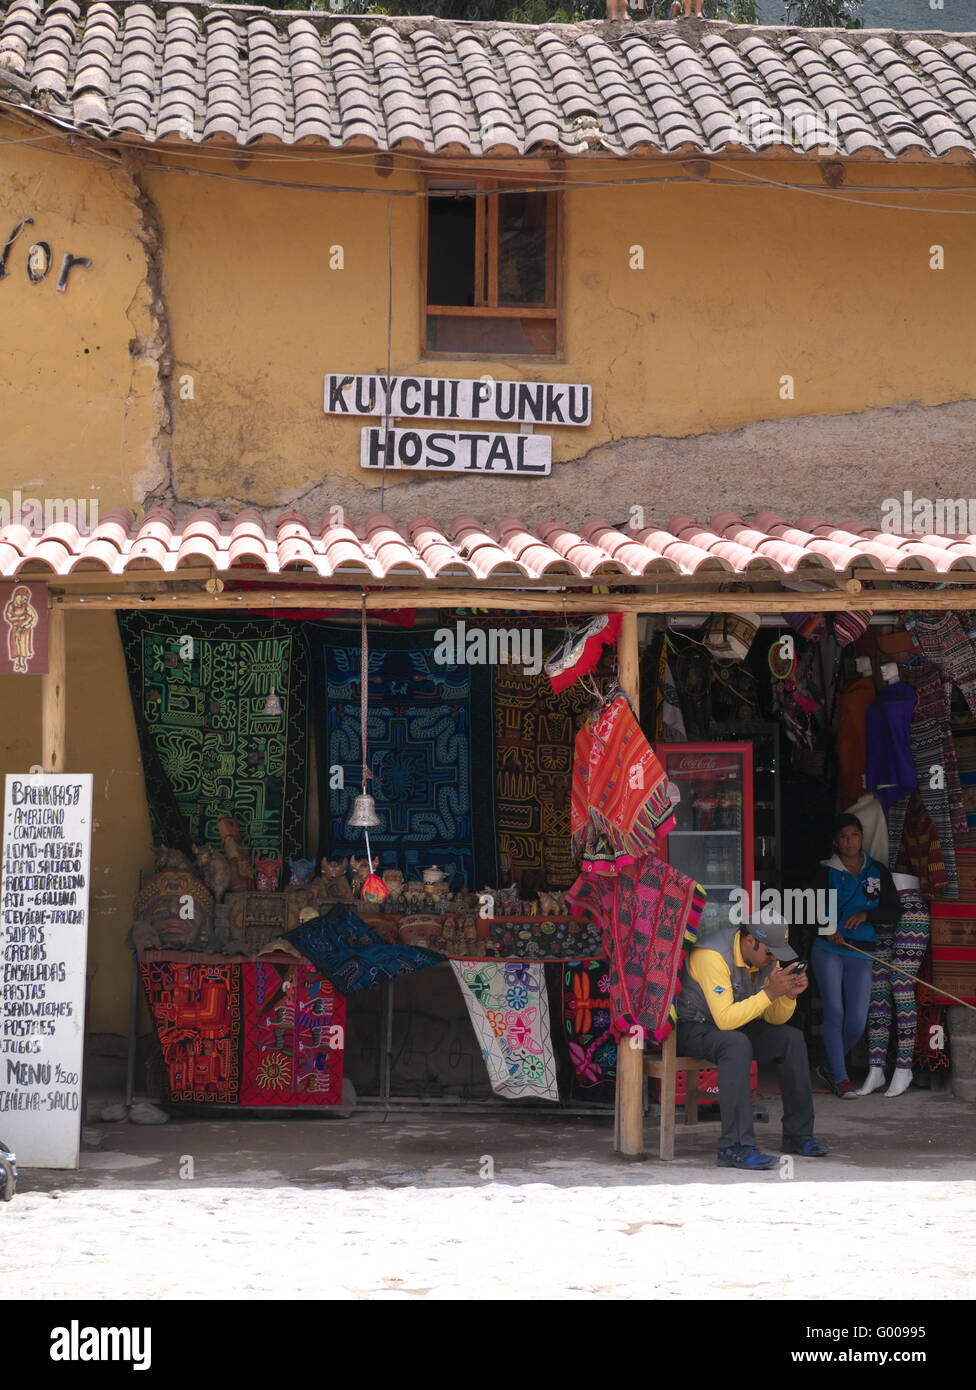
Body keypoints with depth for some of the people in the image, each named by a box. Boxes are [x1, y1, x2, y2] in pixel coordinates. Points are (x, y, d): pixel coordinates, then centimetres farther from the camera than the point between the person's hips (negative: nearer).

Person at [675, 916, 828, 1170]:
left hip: (733, 1026, 8)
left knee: (792, 1038, -10)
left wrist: (789, 995, -18)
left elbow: (775, 1019, 3)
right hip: (692, 1028, -8)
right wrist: (770, 993, -35)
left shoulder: (768, 958, -3)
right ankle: (736, 1147, -41)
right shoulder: (713, 956, -28)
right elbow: (725, 1019, -34)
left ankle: (798, 1134, -1)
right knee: (737, 1044, -36)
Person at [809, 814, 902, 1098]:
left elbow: (894, 911, 4)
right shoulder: (826, 872, 4)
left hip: (861, 954, 2)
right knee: (834, 1012, -11)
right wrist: (826, 928, -19)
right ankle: (840, 1078, -4)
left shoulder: (877, 872, 8)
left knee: (857, 1022, -4)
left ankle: (830, 1067, 20)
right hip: (828, 950, -2)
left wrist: (866, 915, -13)